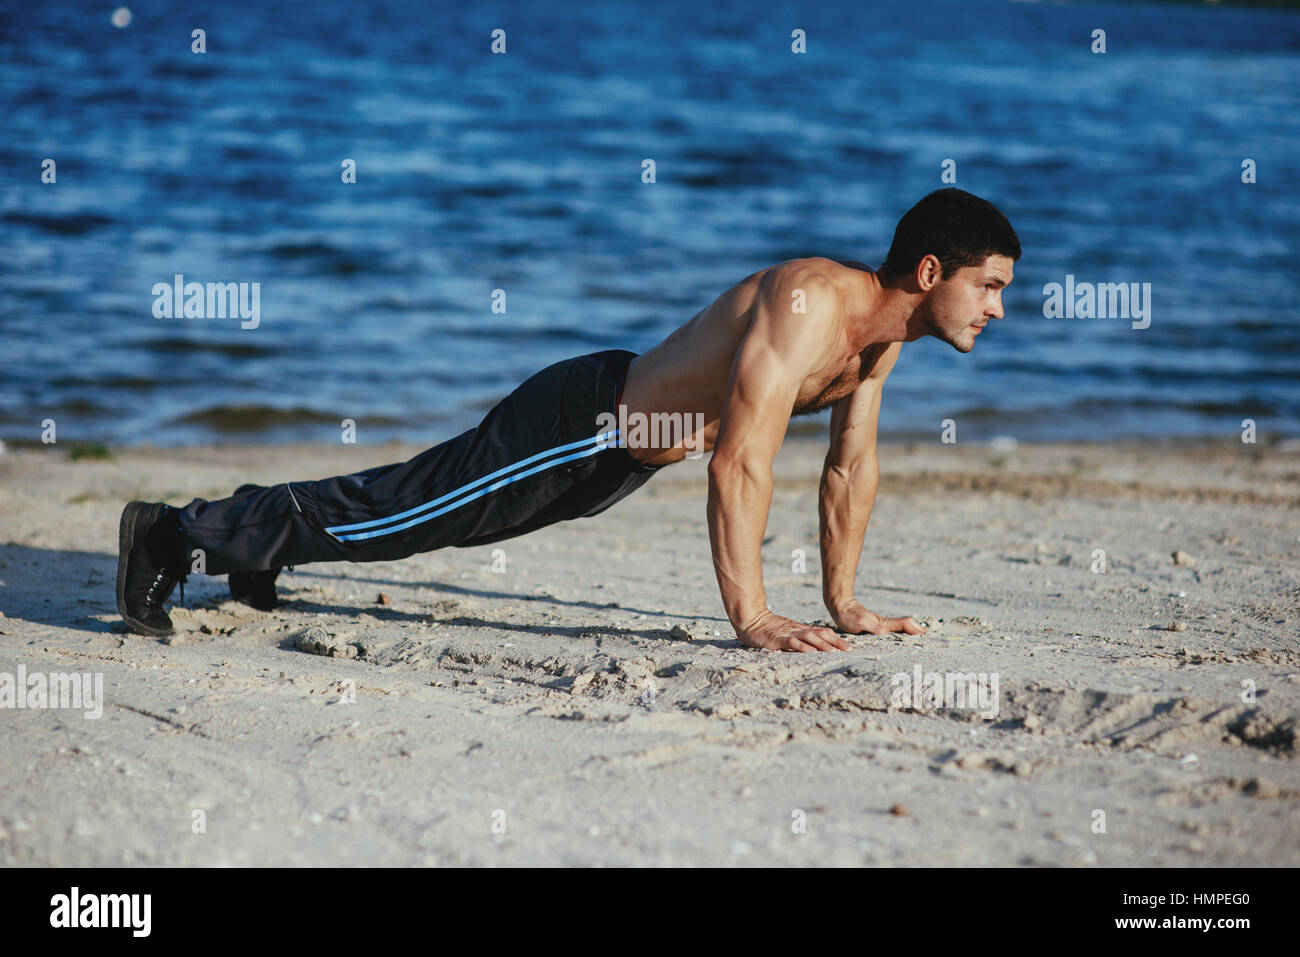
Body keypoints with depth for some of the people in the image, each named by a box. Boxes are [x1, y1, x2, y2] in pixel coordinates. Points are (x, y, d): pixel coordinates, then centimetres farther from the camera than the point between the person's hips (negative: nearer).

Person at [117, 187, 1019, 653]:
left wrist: (844, 600, 10)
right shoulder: (810, 301, -31)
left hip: (620, 443, 9)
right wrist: (749, 616, -35)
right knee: (393, 509, -4)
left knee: (417, 505, 22)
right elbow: (740, 459, -36)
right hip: (579, 421, -9)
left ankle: (256, 547, 40)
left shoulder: (884, 331, -2)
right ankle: (178, 534, 6)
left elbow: (853, 464, 11)